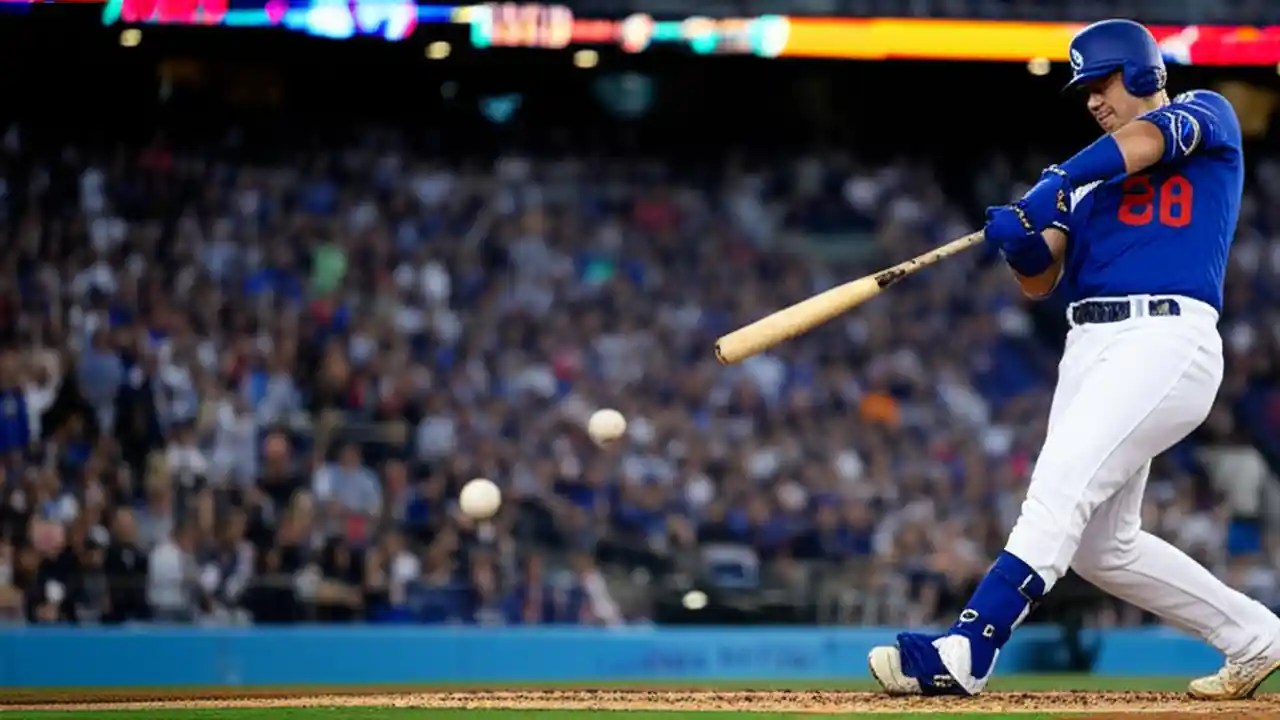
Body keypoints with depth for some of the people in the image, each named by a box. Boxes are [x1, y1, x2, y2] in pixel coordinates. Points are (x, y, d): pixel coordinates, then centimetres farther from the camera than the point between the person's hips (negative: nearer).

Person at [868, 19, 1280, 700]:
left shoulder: (1207, 114, 7)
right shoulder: (1091, 177, 24)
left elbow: (1144, 142, -16)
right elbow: (1041, 279, 11)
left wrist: (1054, 184, -28)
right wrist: (1019, 241, -12)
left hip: (1164, 343, -9)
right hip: (1088, 348, 9)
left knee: (1059, 492, -22)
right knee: (1101, 547, 9)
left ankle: (964, 654, -29)